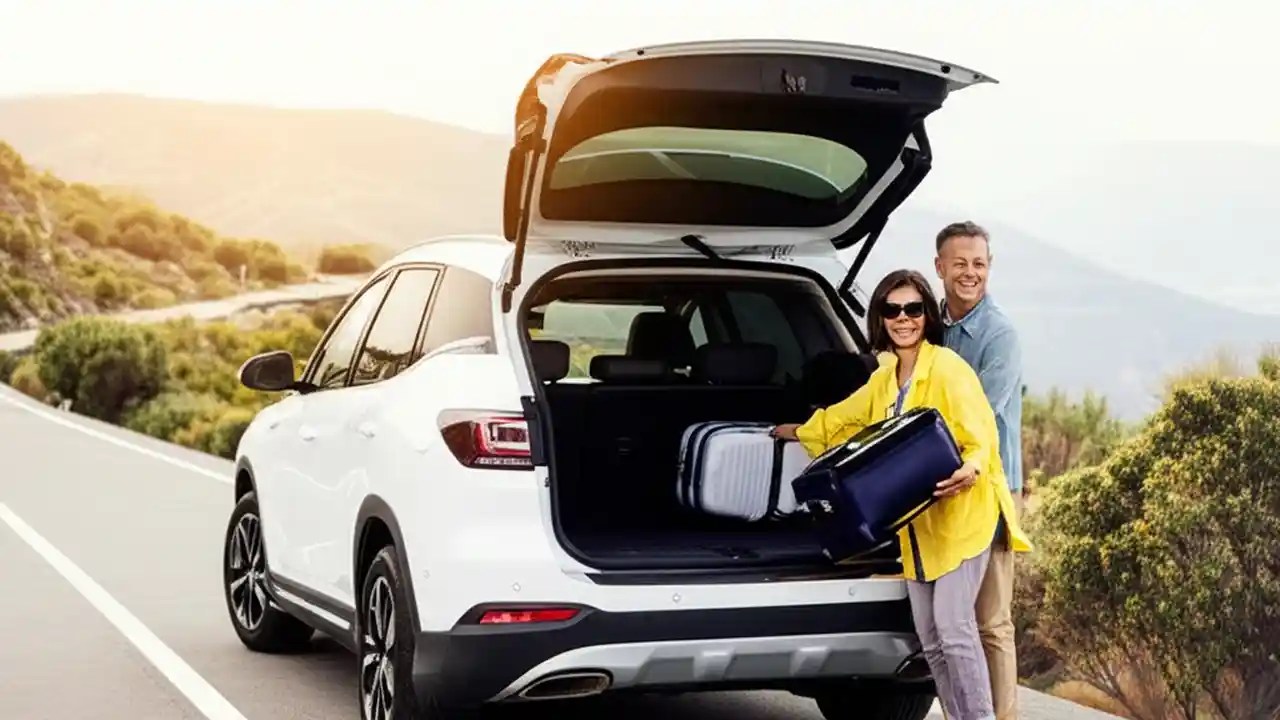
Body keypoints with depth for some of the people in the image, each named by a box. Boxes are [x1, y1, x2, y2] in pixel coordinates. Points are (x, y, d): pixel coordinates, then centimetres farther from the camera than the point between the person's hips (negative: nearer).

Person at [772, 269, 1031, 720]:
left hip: (960, 514, -8)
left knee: (953, 627, -16)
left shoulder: (947, 369, -11)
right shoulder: (884, 379, 14)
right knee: (930, 639, 6)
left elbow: (979, 438, -16)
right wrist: (795, 432, 42)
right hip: (916, 523, 8)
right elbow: (843, 417, 31)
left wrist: (969, 470, -36)